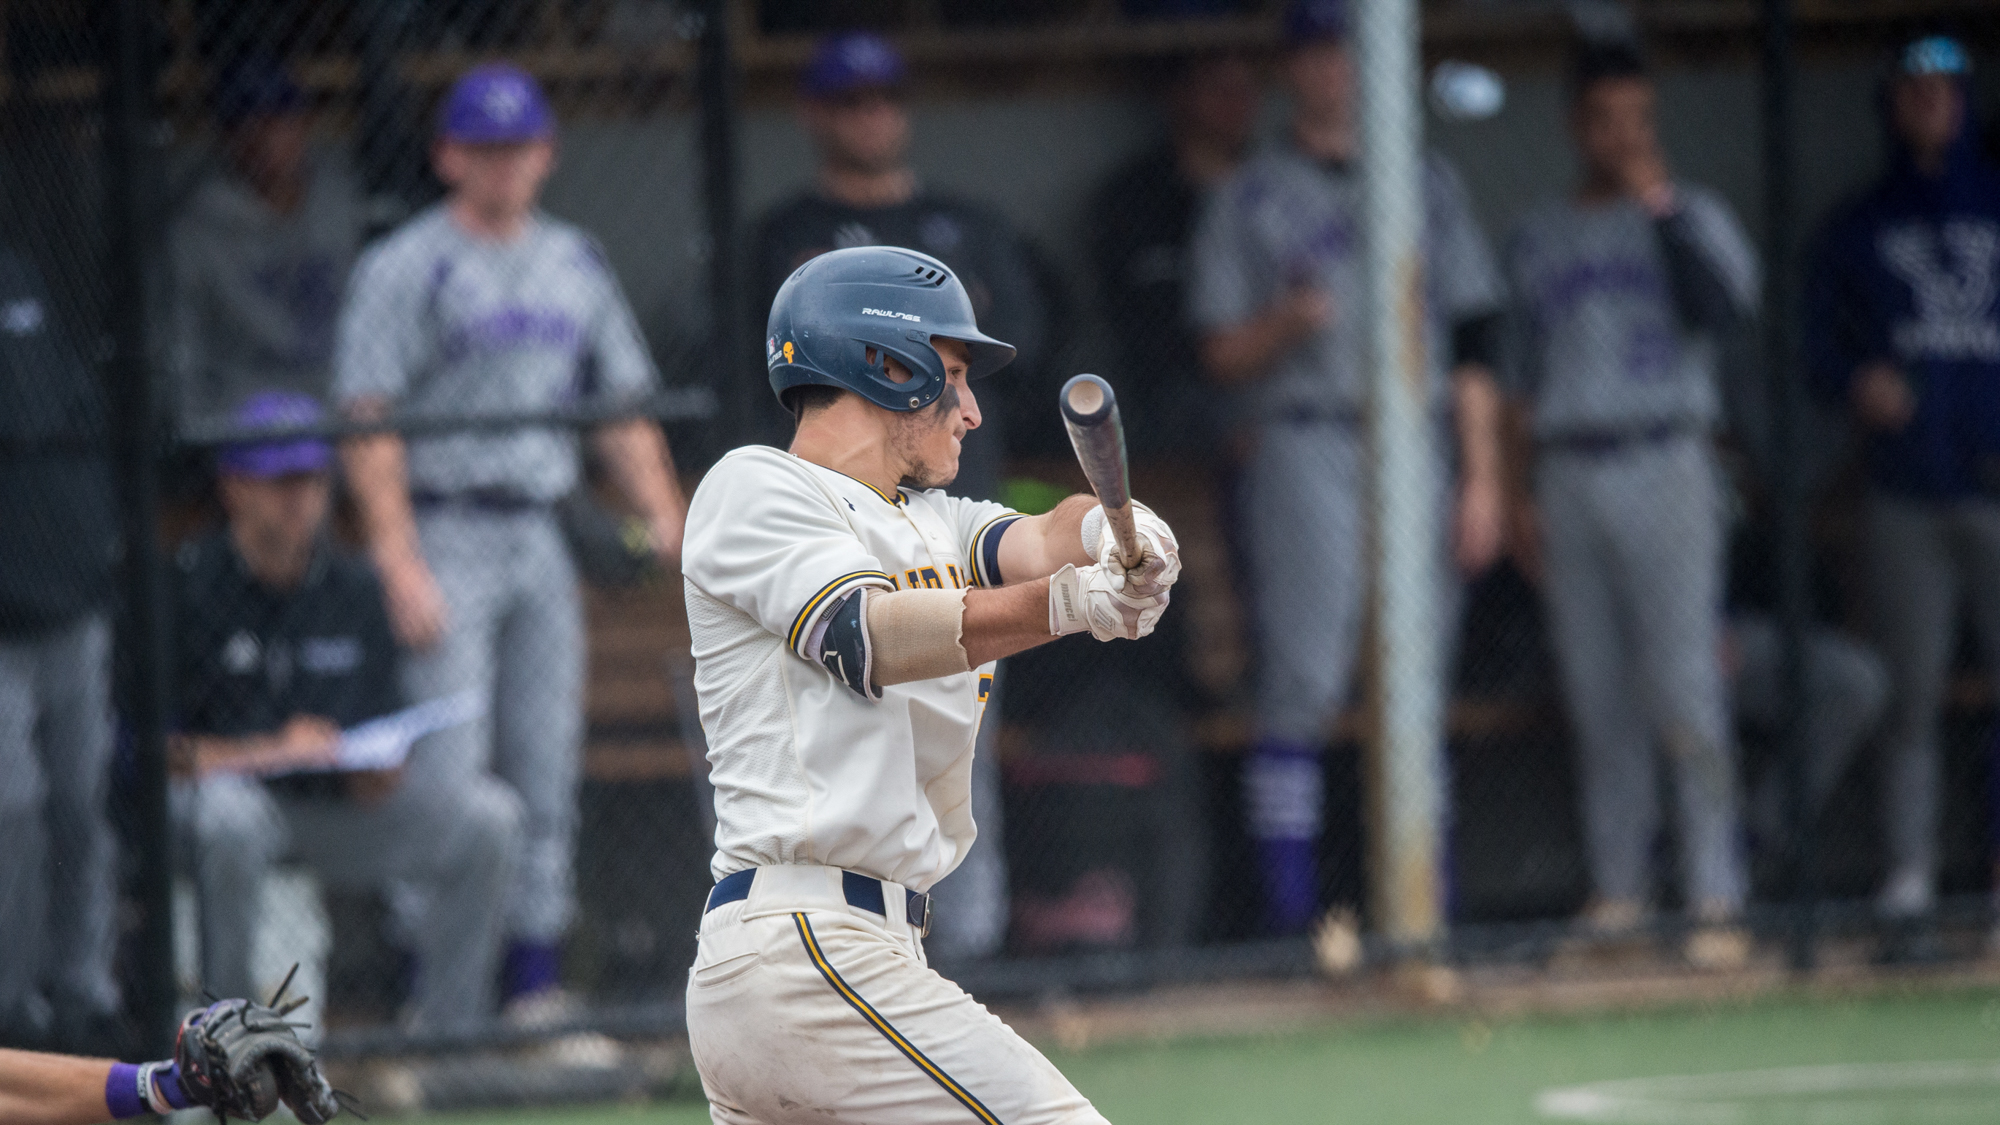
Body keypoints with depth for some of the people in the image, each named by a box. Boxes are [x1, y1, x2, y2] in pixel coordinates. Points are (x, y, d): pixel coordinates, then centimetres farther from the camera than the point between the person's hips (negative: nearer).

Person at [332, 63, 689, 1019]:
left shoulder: (576, 264, 13)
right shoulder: (407, 267, -6)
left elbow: (622, 405, 18)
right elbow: (367, 420, -11)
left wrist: (665, 516, 2)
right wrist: (399, 564, -19)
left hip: (540, 538, 6)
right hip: (444, 536, -6)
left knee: (547, 763, 7)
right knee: (446, 768, -10)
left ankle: (538, 972, 12)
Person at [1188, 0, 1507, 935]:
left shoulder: (1429, 185, 16)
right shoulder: (1250, 199, 10)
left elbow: (1473, 341, 11)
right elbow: (1221, 354, 5)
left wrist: (1481, 480, 3)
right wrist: (1286, 321, -16)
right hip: (1307, 448, -2)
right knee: (1302, 676, -11)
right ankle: (1289, 902, -10)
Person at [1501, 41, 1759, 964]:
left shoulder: (1692, 217, 6)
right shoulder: (1538, 240, 17)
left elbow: (1726, 309, -14)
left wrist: (1661, 206, -16)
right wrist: (1524, 489, 14)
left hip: (1664, 465, -4)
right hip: (1567, 478, 4)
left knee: (1685, 687, -12)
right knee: (1596, 693, 4)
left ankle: (1715, 899, -15)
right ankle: (1616, 885, 10)